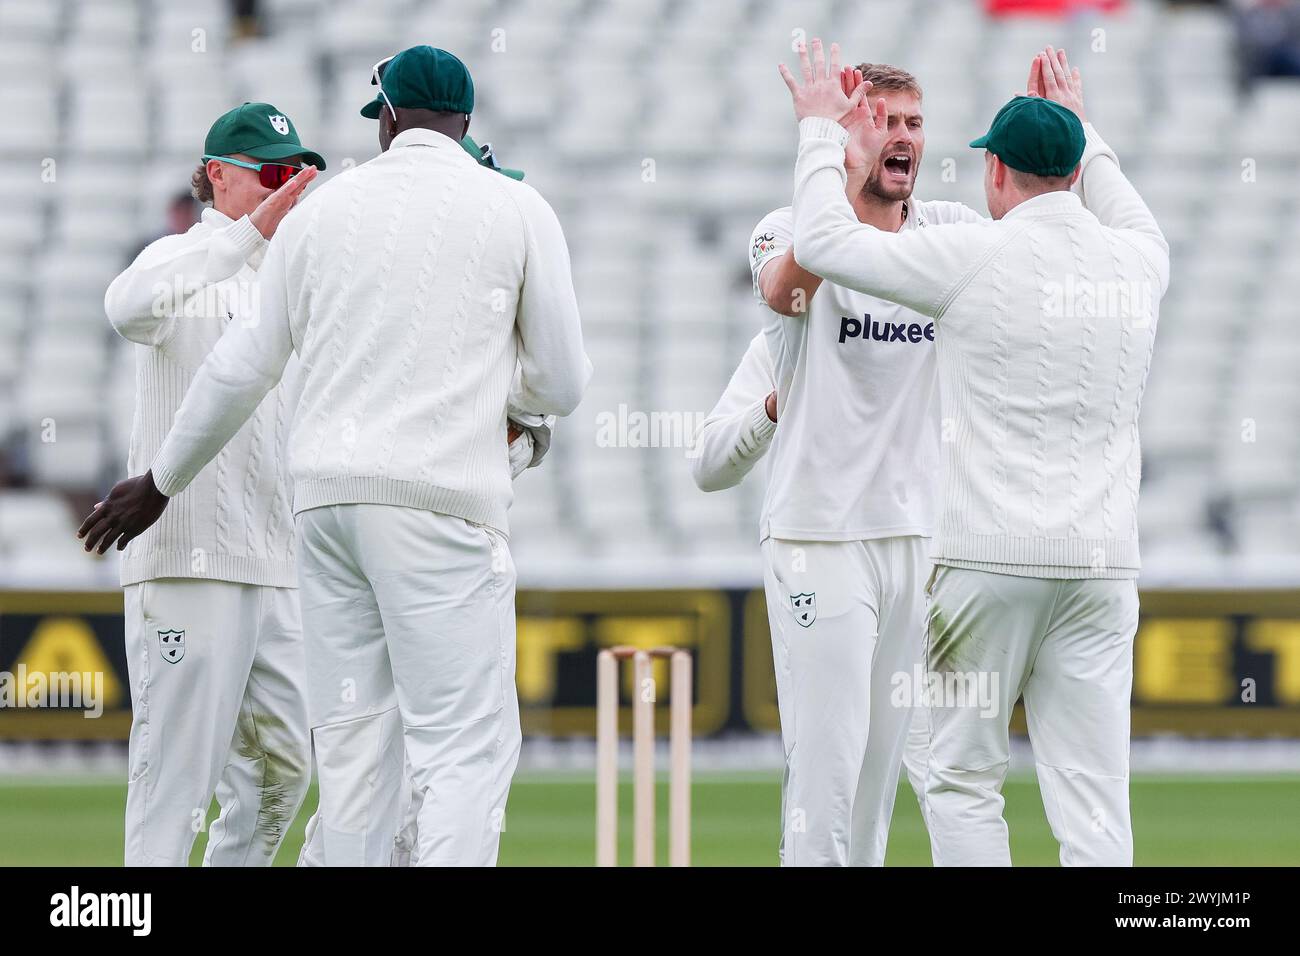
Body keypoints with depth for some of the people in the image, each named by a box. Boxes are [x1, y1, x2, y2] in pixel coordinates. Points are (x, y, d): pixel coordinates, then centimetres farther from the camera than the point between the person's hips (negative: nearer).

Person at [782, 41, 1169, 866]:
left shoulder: (975, 255, -7)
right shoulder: (1135, 262, 8)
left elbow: (823, 241, 0)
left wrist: (823, 129, 14)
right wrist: (1082, 129, 44)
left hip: (992, 557, -4)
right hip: (1103, 564, 4)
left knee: (964, 780, 5)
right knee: (1094, 800, 0)